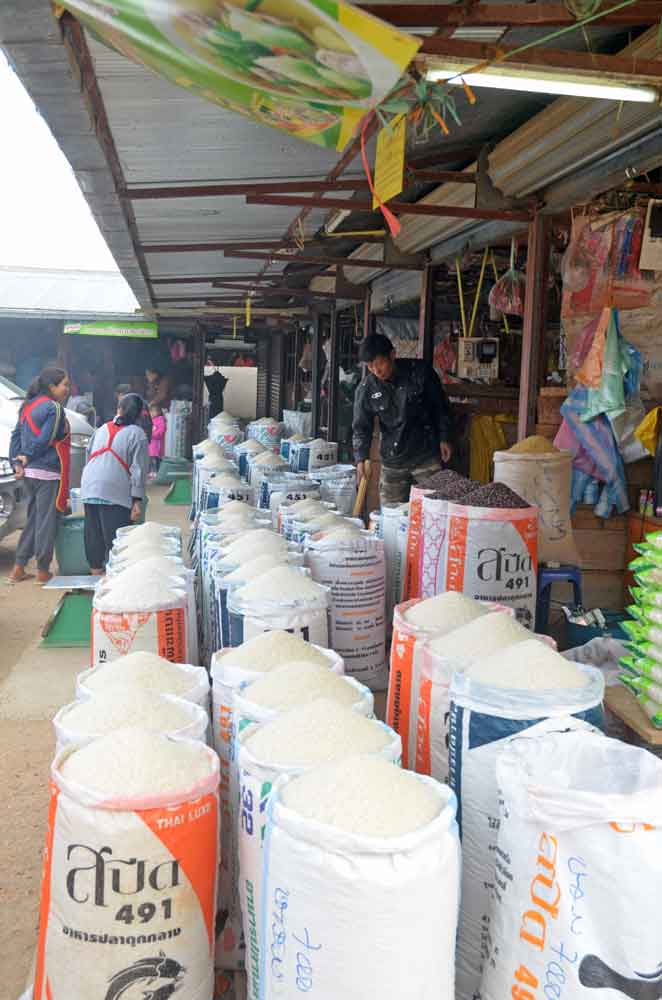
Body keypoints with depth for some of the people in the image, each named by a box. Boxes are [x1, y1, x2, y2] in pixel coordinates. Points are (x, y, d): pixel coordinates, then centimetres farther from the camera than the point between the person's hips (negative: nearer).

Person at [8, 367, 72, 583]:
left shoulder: (28, 406, 14)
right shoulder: (55, 408, -12)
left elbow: (16, 435, 10)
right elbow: (45, 440, -17)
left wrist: (17, 462, 4)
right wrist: (28, 457, -2)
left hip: (28, 473, 8)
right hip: (48, 474, -8)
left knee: (33, 519, 17)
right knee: (46, 522, 1)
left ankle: (19, 568, 18)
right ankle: (43, 571, 8)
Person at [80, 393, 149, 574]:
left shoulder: (103, 429, 17)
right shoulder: (137, 434, -1)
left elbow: (88, 454, 24)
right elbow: (138, 470, -7)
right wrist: (137, 501, -7)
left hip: (89, 490, 6)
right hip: (116, 494, -6)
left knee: (93, 536, 13)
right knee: (116, 539, -3)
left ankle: (96, 574, 23)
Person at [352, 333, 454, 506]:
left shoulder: (420, 372, -8)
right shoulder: (366, 389, -4)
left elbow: (441, 406, 4)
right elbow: (361, 428, -1)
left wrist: (445, 439, 2)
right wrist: (361, 459, -13)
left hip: (427, 458, -1)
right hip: (392, 462, 2)